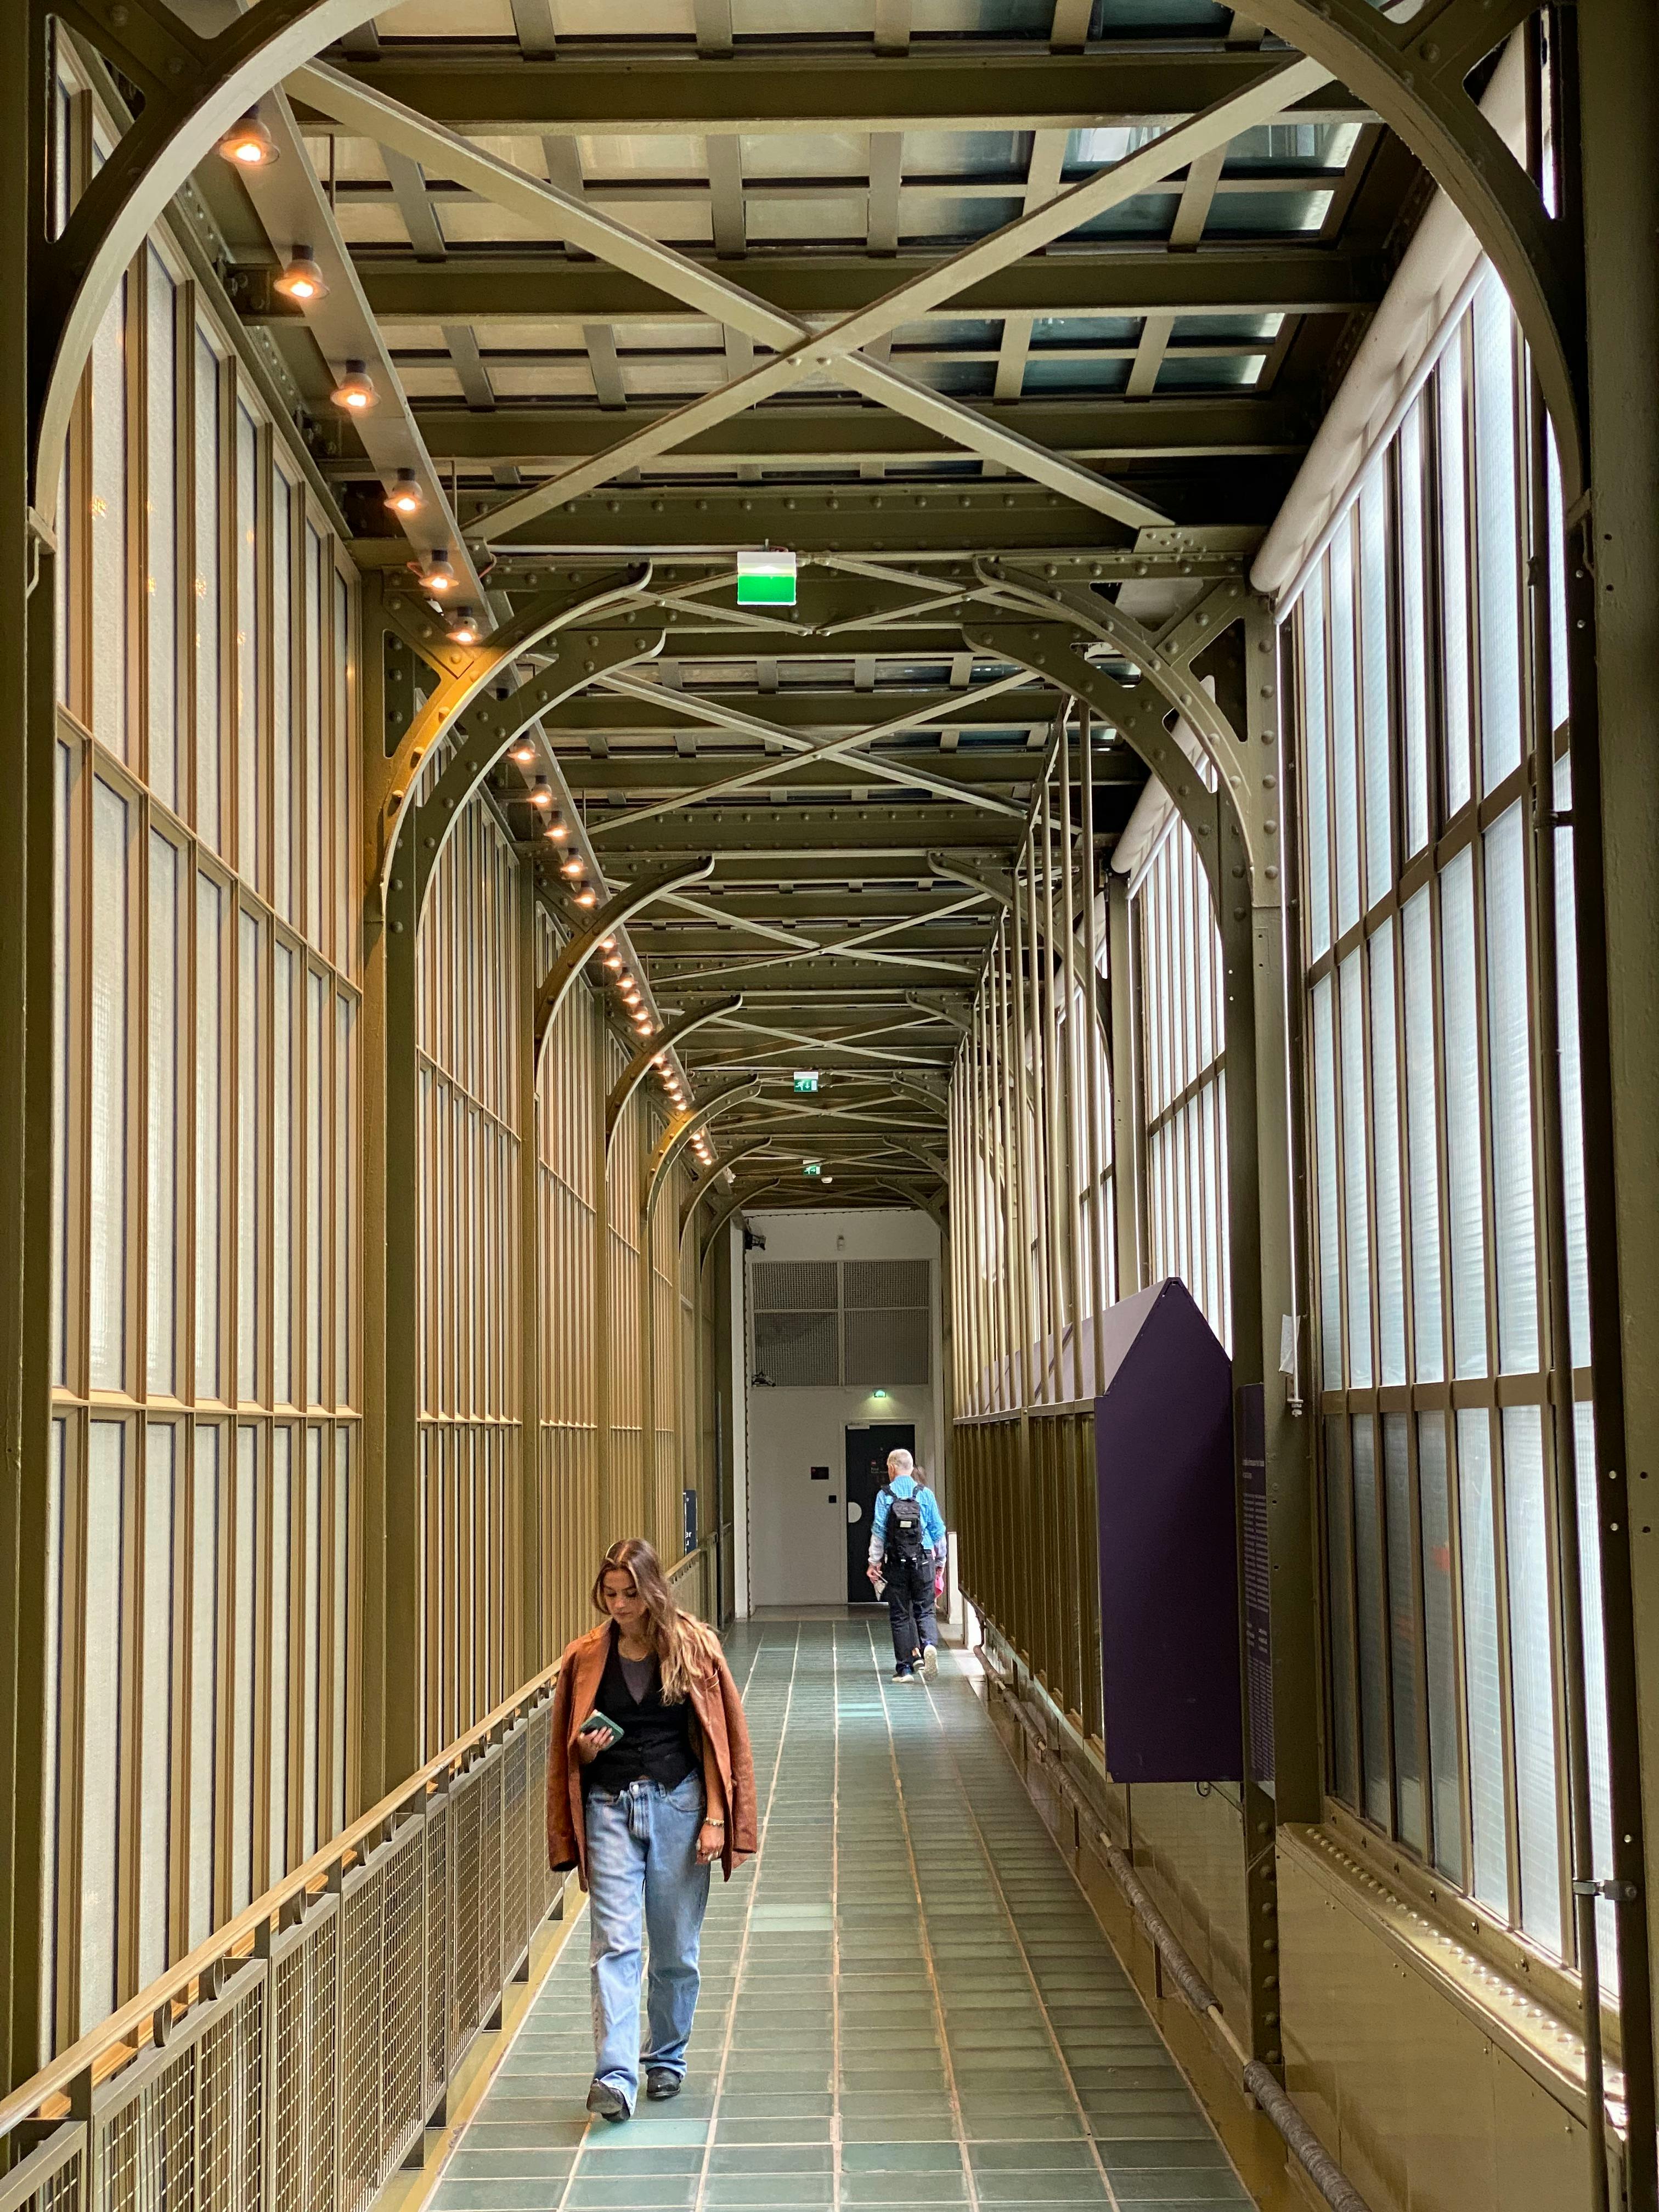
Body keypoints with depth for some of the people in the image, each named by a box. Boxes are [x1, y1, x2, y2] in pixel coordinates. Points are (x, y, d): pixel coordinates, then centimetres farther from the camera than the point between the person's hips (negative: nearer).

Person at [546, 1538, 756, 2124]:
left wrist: (715, 1816, -5)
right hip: (610, 1807, 1)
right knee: (615, 1944, -10)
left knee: (676, 1948, 8)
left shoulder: (693, 1647, 0)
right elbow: (569, 1751, 14)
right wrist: (588, 1749, -9)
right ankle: (616, 2076, -17)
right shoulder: (586, 1657, 5)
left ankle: (668, 2059, 26)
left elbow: (718, 1737, 1)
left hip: (677, 1805, -1)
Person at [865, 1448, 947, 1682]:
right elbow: (938, 1530, 5)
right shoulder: (925, 1494, 2)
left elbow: (879, 1531, -4)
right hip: (923, 1561, 1)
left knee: (899, 1615, 7)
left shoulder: (885, 1495, -3)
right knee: (925, 1610, 7)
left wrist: (874, 1562, 4)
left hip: (896, 1563, -1)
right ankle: (929, 1644, -22)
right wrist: (940, 1560, 16)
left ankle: (905, 1668, 6)